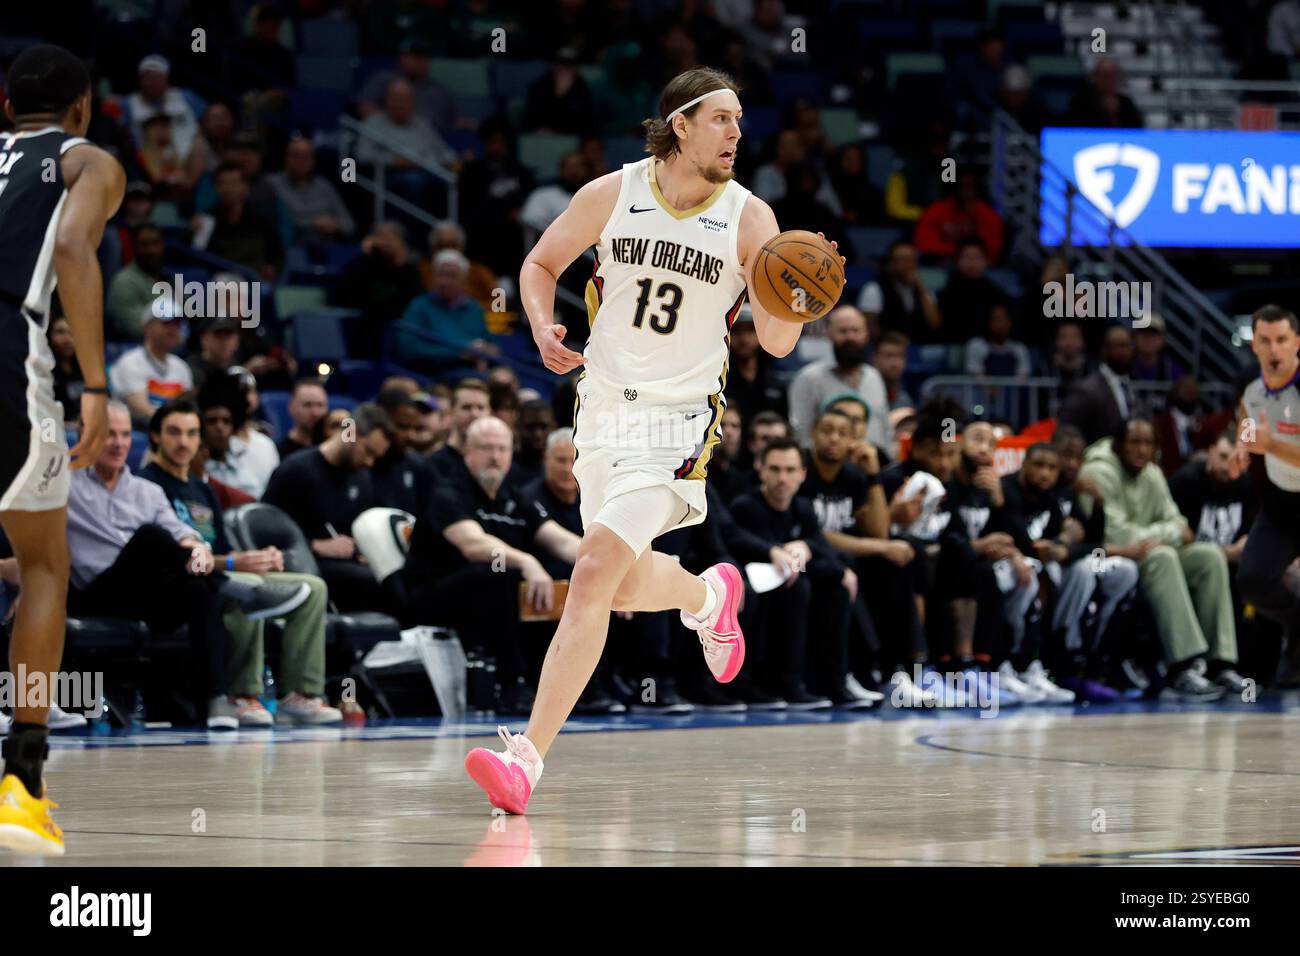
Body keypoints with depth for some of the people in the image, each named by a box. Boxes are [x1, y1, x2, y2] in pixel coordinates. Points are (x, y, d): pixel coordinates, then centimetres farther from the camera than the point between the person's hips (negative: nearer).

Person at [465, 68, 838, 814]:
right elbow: (542, 262, 13)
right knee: (625, 588, 16)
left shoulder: (750, 219, -7)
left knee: (596, 570, -20)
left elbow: (775, 342, -9)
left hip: (679, 417, -4)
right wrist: (543, 327, -7)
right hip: (604, 406, 4)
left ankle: (529, 755, -21)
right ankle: (711, 595, 52)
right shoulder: (612, 195, -3)